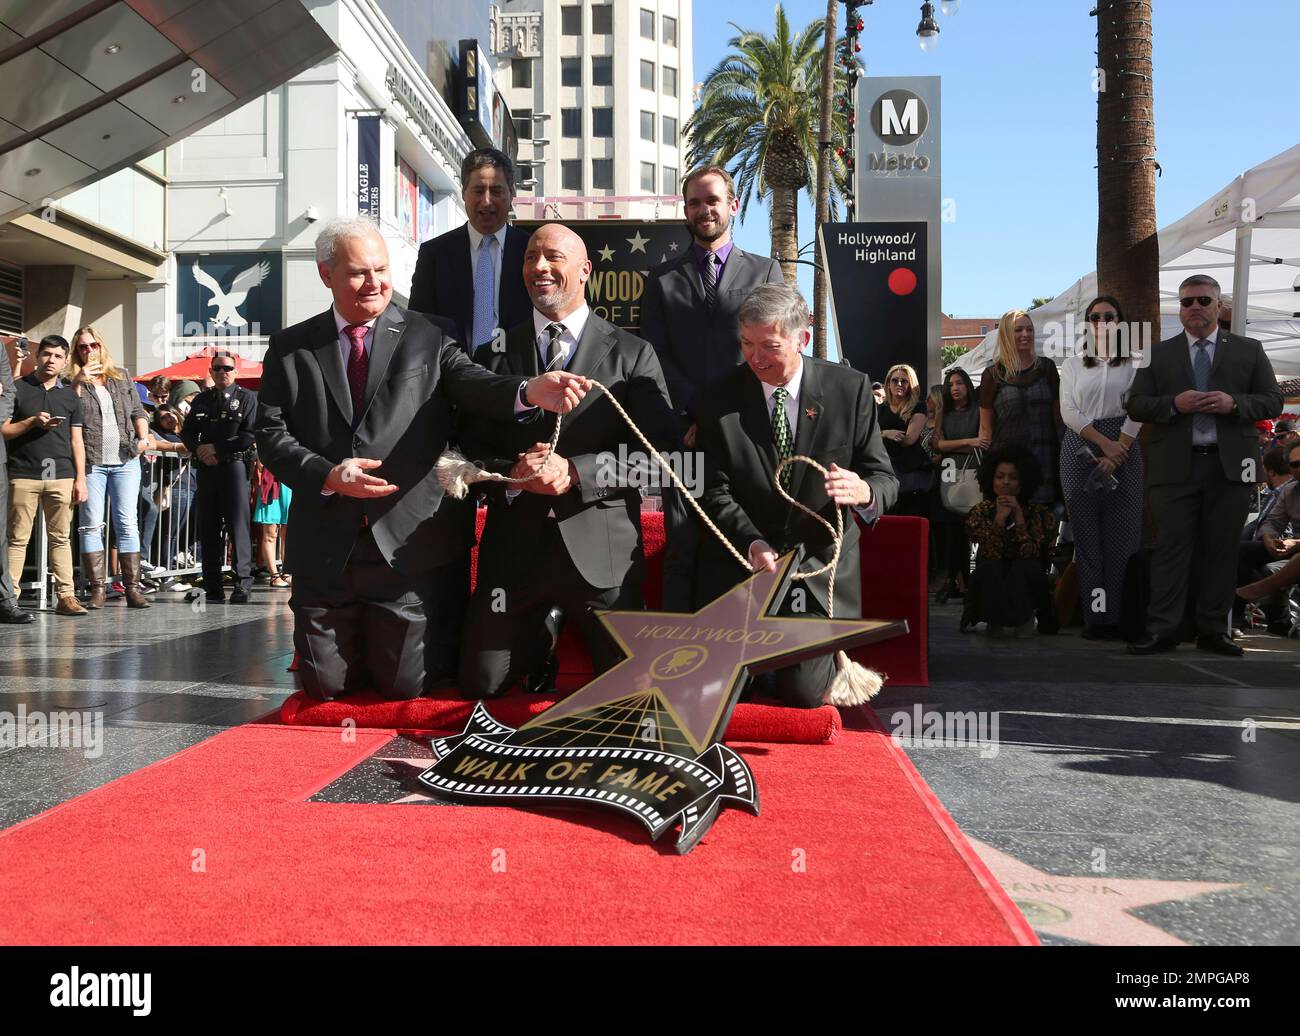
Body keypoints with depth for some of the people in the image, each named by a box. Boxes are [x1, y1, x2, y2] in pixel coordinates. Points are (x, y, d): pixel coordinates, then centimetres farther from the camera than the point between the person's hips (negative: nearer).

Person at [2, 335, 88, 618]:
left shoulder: (70, 396, 15)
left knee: (60, 538, 3)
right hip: (24, 474, -2)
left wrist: (80, 479, 6)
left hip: (61, 475, 2)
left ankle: (66, 595, 4)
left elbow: (76, 441, 14)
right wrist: (32, 422, -11)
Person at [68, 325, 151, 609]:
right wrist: (78, 382, -13)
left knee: (127, 523, -1)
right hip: (90, 461, -2)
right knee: (91, 525, -2)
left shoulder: (122, 378, 16)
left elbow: (138, 412, 17)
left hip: (125, 460, 2)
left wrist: (143, 437, 0)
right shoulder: (73, 382, 7)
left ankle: (133, 587, 0)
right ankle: (96, 588, 2)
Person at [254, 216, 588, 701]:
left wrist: (530, 391, -36)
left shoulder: (427, 337, 2)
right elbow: (271, 434, 3)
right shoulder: (291, 348, 7)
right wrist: (328, 476, -15)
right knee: (326, 688, 13)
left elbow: (474, 384, -14)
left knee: (406, 687, 5)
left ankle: (441, 649, 39)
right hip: (324, 551, 2)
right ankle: (354, 652, 47)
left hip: (406, 547, -2)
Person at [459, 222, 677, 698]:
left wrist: (576, 472, -17)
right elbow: (473, 448, 8)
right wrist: (511, 472, -14)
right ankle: (542, 636, 34)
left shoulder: (633, 354, 4)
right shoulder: (496, 354, 11)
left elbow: (658, 449, -6)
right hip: (514, 546, 2)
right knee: (481, 685, 4)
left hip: (601, 547, -2)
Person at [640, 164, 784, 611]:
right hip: (684, 432, 1)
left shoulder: (765, 271, 14)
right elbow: (654, 355, 7)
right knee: (682, 549, -1)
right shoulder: (662, 279, 16)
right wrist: (697, 414, -7)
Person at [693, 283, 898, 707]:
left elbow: (884, 478, -4)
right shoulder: (722, 399, -5)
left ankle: (831, 666, 32)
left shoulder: (850, 389, -6)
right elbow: (715, 493, -6)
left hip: (820, 569, 0)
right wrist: (753, 543, -23)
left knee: (803, 693, -6)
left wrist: (864, 492, -30)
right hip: (742, 561, 1)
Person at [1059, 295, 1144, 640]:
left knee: (1121, 532, -4)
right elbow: (1069, 411, 0)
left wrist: (1115, 455, -12)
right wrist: (1104, 442, -12)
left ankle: (1119, 615, -1)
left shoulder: (1133, 364, 9)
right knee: (1087, 533, -2)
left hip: (1123, 448, -1)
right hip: (1080, 449, 1)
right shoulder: (1072, 365, 12)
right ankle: (1094, 616, 0)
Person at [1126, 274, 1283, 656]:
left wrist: (1234, 404, -12)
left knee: (1222, 550, 4)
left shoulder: (1249, 350, 12)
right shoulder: (1159, 355, 11)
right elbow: (1136, 406, 5)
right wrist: (1174, 404, -13)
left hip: (1230, 466, 1)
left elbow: (1272, 401, 7)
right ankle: (1163, 629, 0)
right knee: (1171, 547, -3)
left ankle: (1213, 630, 13)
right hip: (1175, 466, -1)